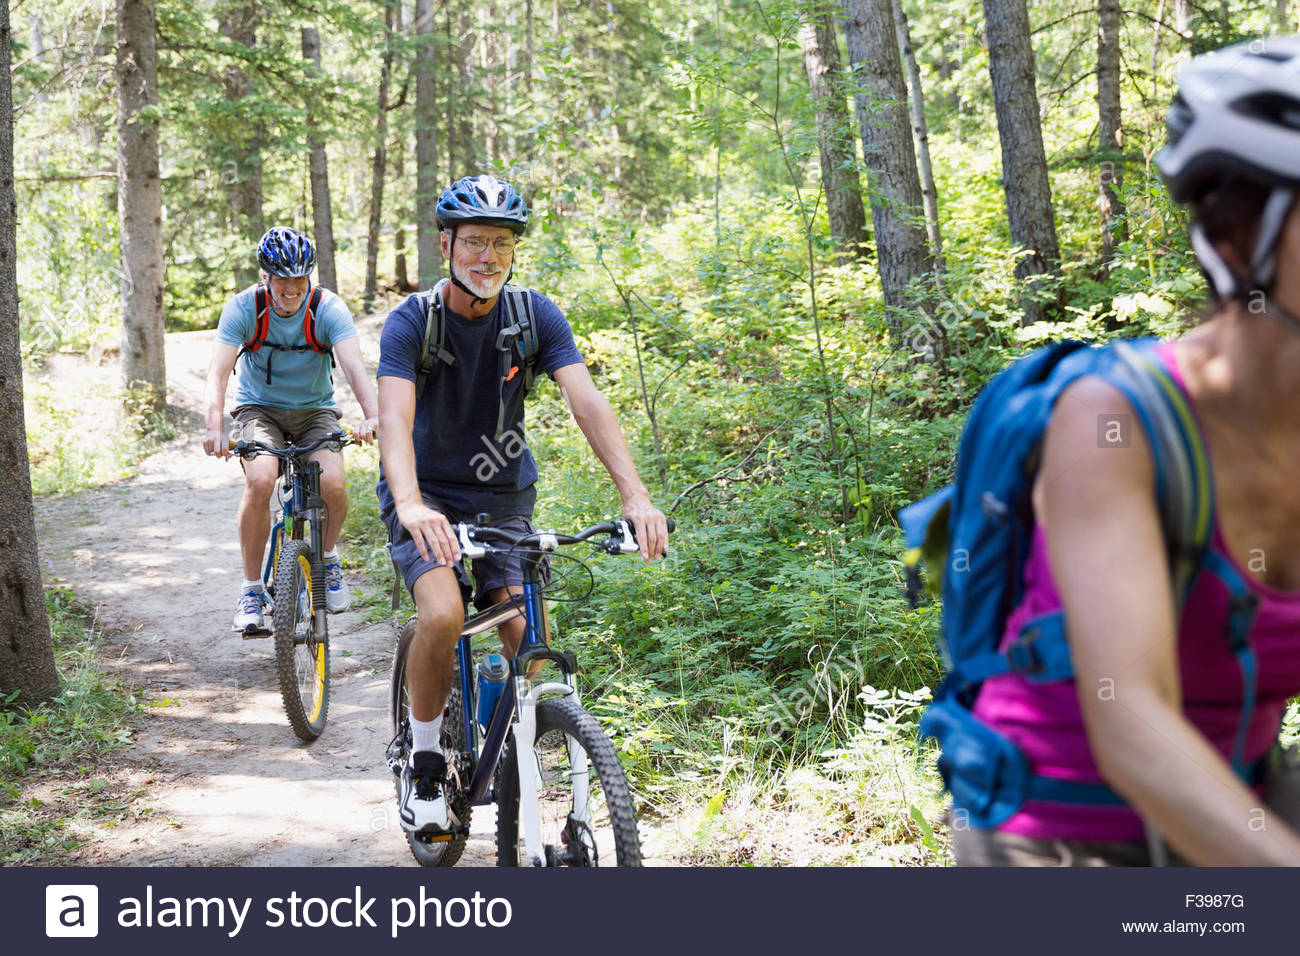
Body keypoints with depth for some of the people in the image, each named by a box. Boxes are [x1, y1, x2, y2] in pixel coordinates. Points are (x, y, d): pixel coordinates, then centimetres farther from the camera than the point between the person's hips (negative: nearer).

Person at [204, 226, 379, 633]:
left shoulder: (328, 308, -17)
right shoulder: (243, 308, -16)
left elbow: (353, 364, -31)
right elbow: (218, 370, -25)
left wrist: (372, 415, -49)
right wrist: (215, 426, -43)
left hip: (314, 409, 1)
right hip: (259, 409, 0)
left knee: (332, 483, -26)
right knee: (260, 481, -29)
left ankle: (327, 556, 7)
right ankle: (252, 588, -13)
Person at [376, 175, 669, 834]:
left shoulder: (535, 315, -9)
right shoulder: (411, 321, -16)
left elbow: (586, 402, -20)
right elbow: (395, 416, -32)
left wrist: (635, 496, -35)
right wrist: (410, 505, -51)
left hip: (503, 498, 3)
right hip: (427, 496, -2)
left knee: (529, 639, -13)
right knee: (443, 616, -27)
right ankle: (424, 760, -3)